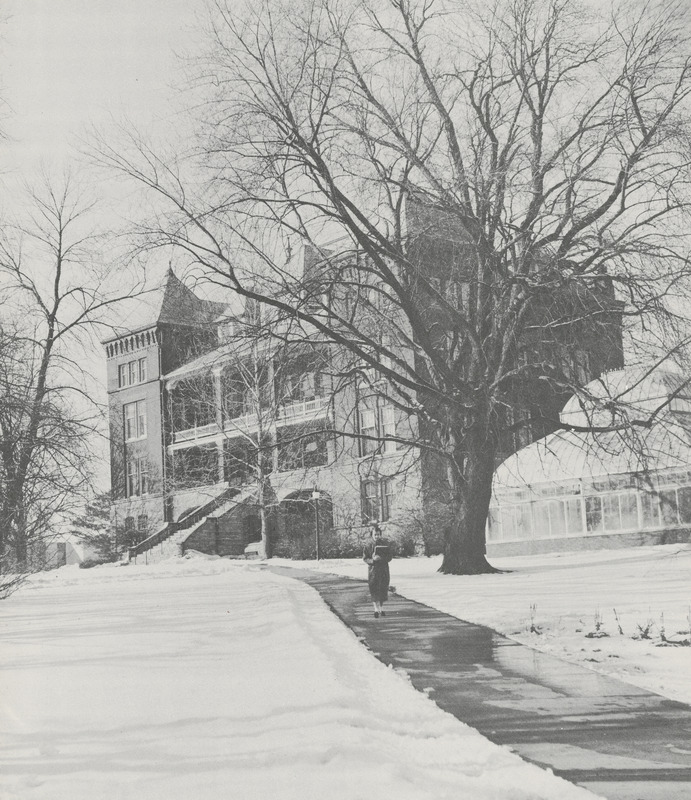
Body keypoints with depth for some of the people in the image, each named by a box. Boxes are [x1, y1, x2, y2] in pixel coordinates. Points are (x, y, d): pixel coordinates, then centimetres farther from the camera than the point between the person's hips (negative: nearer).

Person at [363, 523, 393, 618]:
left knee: (383, 589, 3)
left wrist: (381, 558, -17)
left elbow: (390, 556, 2)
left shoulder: (385, 544, 1)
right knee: (374, 589, -7)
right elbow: (365, 558, 0)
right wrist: (372, 560, -19)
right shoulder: (368, 545, -1)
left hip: (384, 569, 1)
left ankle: (381, 608, 16)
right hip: (372, 570, -1)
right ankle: (376, 609, -4)